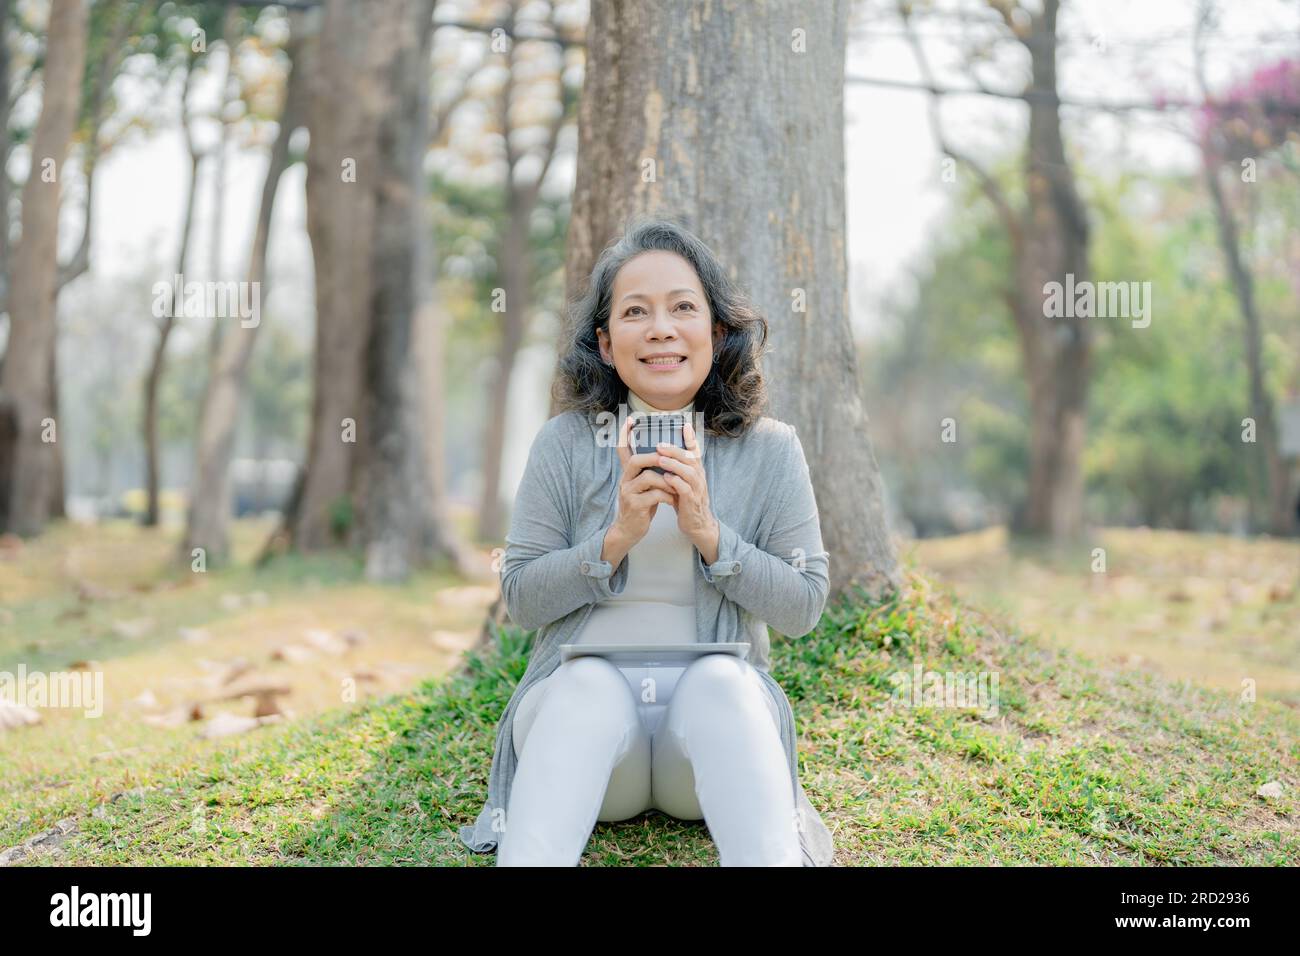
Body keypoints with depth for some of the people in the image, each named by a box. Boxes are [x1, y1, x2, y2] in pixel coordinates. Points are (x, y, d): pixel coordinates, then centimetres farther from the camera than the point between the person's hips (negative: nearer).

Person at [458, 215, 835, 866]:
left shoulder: (770, 450, 3)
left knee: (723, 680, -35)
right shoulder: (564, 443, 3)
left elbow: (804, 607, 1)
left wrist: (707, 533, -14)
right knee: (589, 684, -35)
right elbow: (520, 599, 2)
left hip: (719, 698, 0)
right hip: (582, 695, 0)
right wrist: (616, 539, -15)